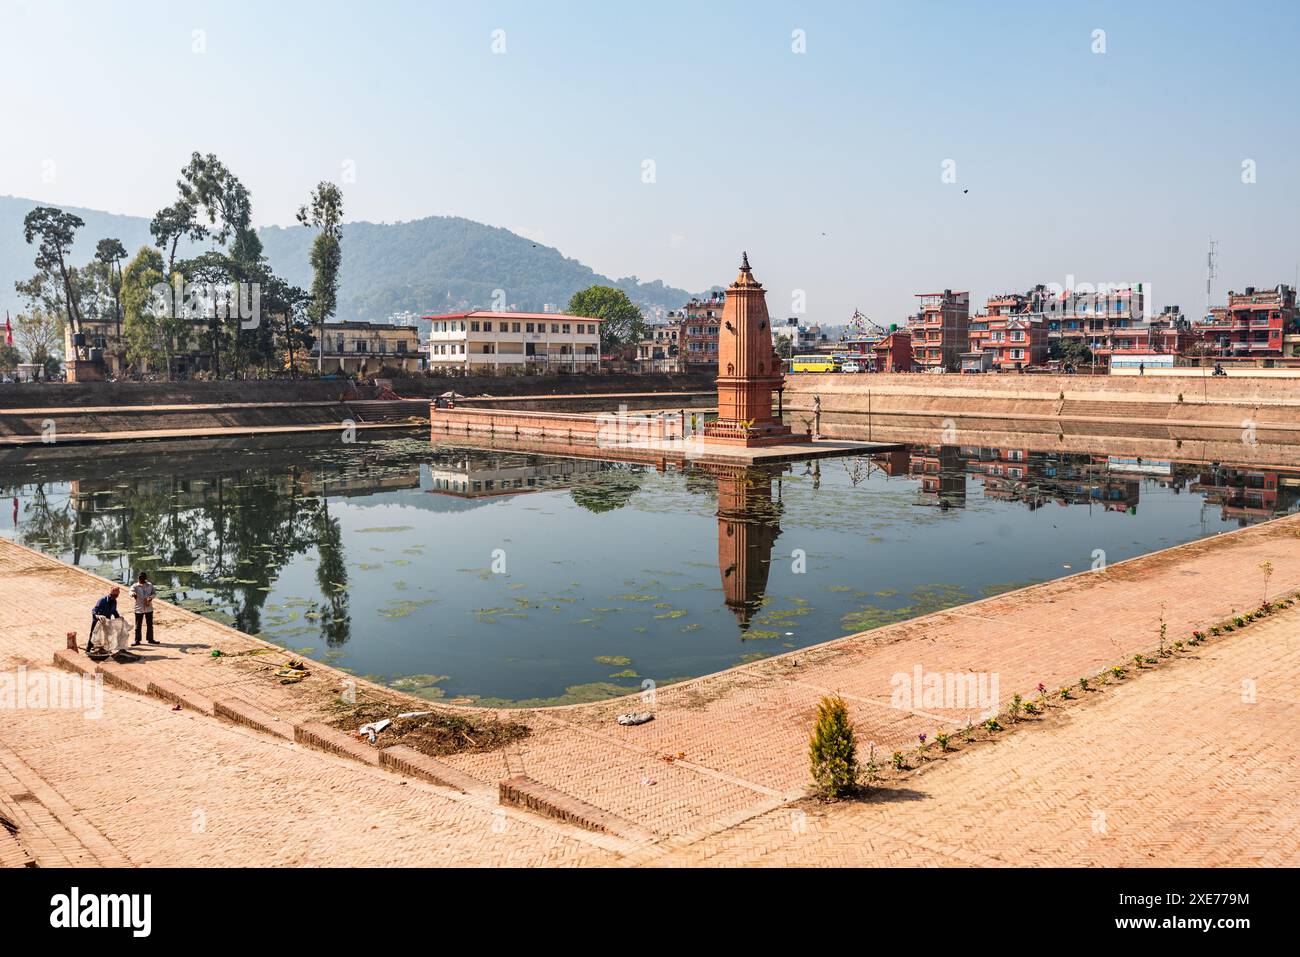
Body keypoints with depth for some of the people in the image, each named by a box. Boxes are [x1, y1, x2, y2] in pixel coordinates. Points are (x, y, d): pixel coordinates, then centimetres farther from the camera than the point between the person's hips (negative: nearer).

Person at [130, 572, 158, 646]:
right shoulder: (135, 586, -5)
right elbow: (131, 592, -23)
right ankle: (137, 640, 9)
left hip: (149, 608, 3)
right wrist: (133, 594, -48)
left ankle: (150, 639, 21)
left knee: (150, 624, 10)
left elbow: (154, 592, 9)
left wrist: (151, 597, -13)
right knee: (138, 625, 1)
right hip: (139, 608, -3)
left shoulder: (150, 585, 7)